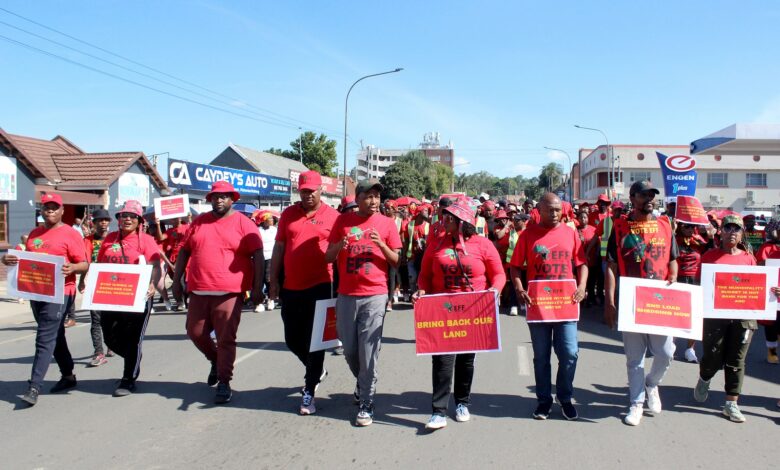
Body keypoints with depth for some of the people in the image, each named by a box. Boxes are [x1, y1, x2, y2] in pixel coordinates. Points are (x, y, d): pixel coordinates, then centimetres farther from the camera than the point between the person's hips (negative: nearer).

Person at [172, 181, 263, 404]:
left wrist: (257, 287, -9)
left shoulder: (244, 223, -2)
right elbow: (184, 252, 16)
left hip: (229, 293, -5)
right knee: (195, 332, 13)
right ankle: (216, 361, 39)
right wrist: (177, 281, 11)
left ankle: (224, 382, 11)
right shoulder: (198, 222, 12)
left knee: (226, 339, -1)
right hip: (199, 291, 5)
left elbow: (258, 256, -4)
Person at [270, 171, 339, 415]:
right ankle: (317, 370, 39)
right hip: (291, 288, 4)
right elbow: (279, 247, 9)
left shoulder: (332, 216, -2)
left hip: (320, 287, -4)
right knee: (293, 339, 13)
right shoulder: (288, 214, 7)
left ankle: (309, 392, 10)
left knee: (314, 341, 0)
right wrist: (274, 281, 5)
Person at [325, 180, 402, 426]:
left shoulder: (386, 223, 2)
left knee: (369, 351, -4)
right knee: (349, 349, 12)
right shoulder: (343, 221, 5)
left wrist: (381, 244, -13)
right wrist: (339, 246, -14)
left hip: (375, 295, -2)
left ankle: (366, 403, 5)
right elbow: (328, 257, 7)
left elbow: (396, 261, 4)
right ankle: (363, 384, 38)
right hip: (346, 294, 2)